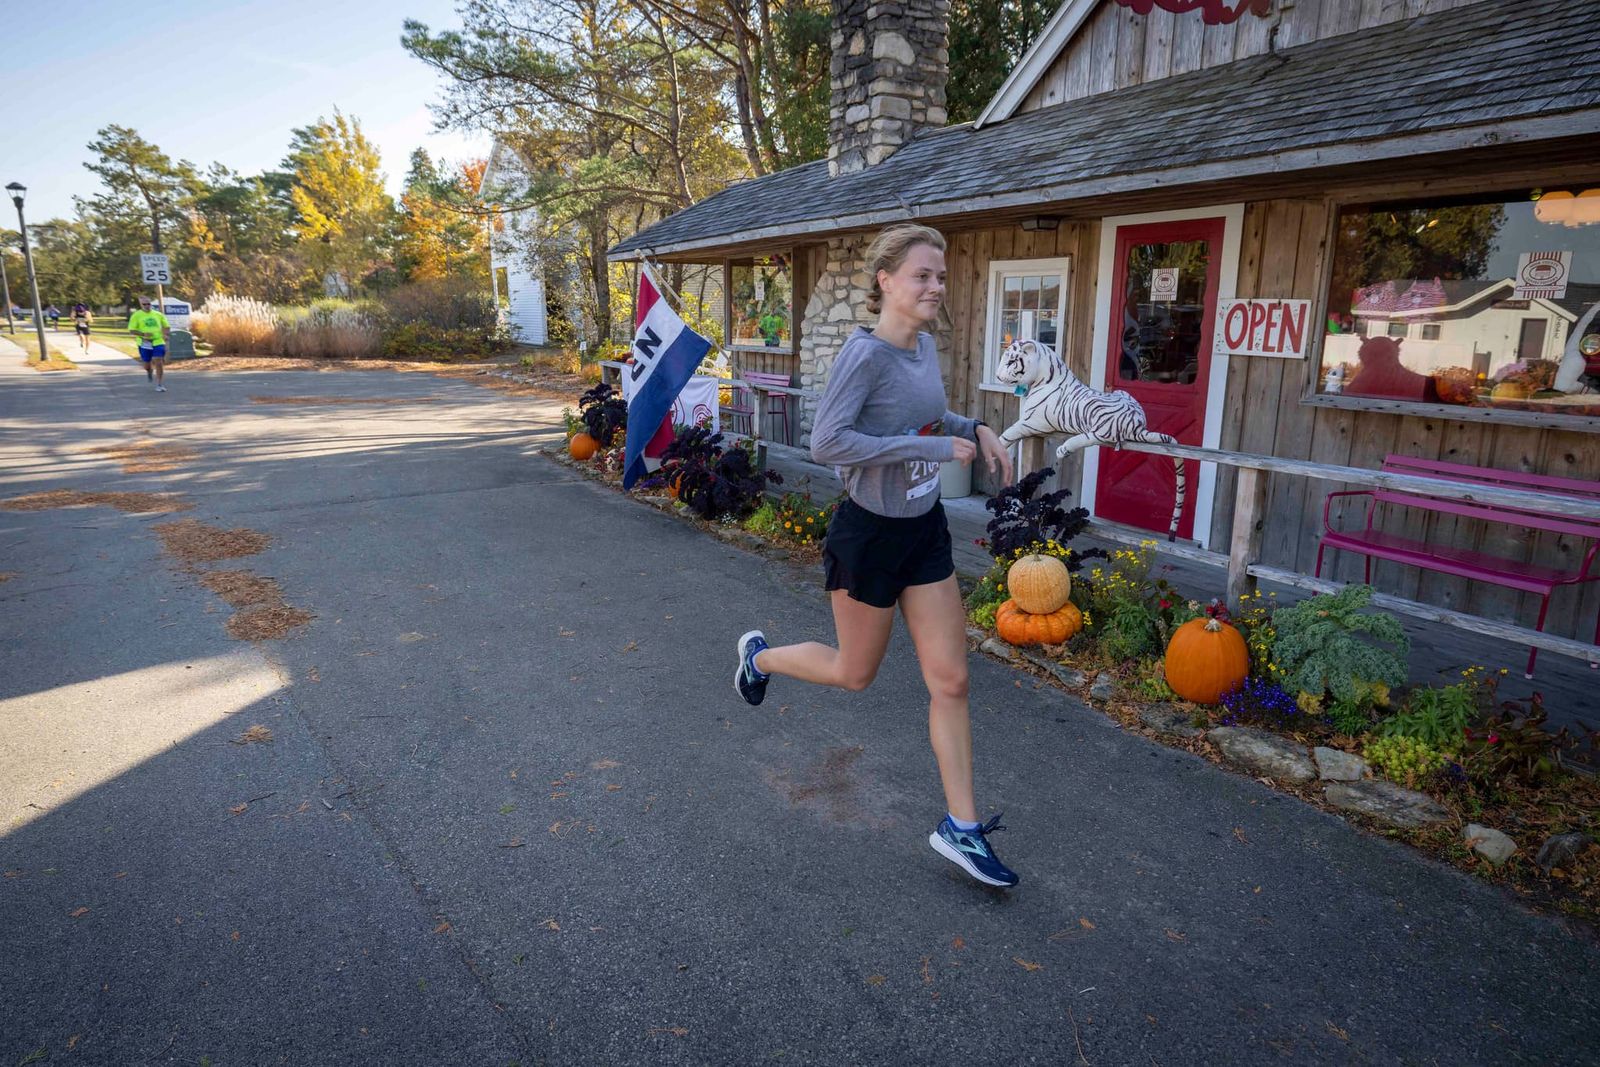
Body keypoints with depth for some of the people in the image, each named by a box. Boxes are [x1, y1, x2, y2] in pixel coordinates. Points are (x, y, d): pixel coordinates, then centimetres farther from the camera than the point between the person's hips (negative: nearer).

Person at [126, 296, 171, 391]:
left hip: (158, 342, 0)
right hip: (145, 343, 0)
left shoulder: (158, 314, 8)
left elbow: (167, 327, 17)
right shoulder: (136, 316, 0)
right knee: (147, 365, 7)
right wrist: (143, 334, -20)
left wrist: (165, 334, -3)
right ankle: (150, 372, 44)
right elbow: (131, 330, -4)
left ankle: (159, 384, -3)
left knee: (158, 363, -11)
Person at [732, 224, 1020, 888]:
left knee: (950, 681, 7)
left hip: (926, 531, 7)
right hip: (870, 534, -7)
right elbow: (826, 442, -29)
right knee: (855, 672, 13)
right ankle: (760, 655, 43)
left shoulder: (925, 346, 4)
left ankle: (961, 828, 19)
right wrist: (929, 446, -27)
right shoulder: (865, 352, -20)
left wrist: (974, 429, 4)